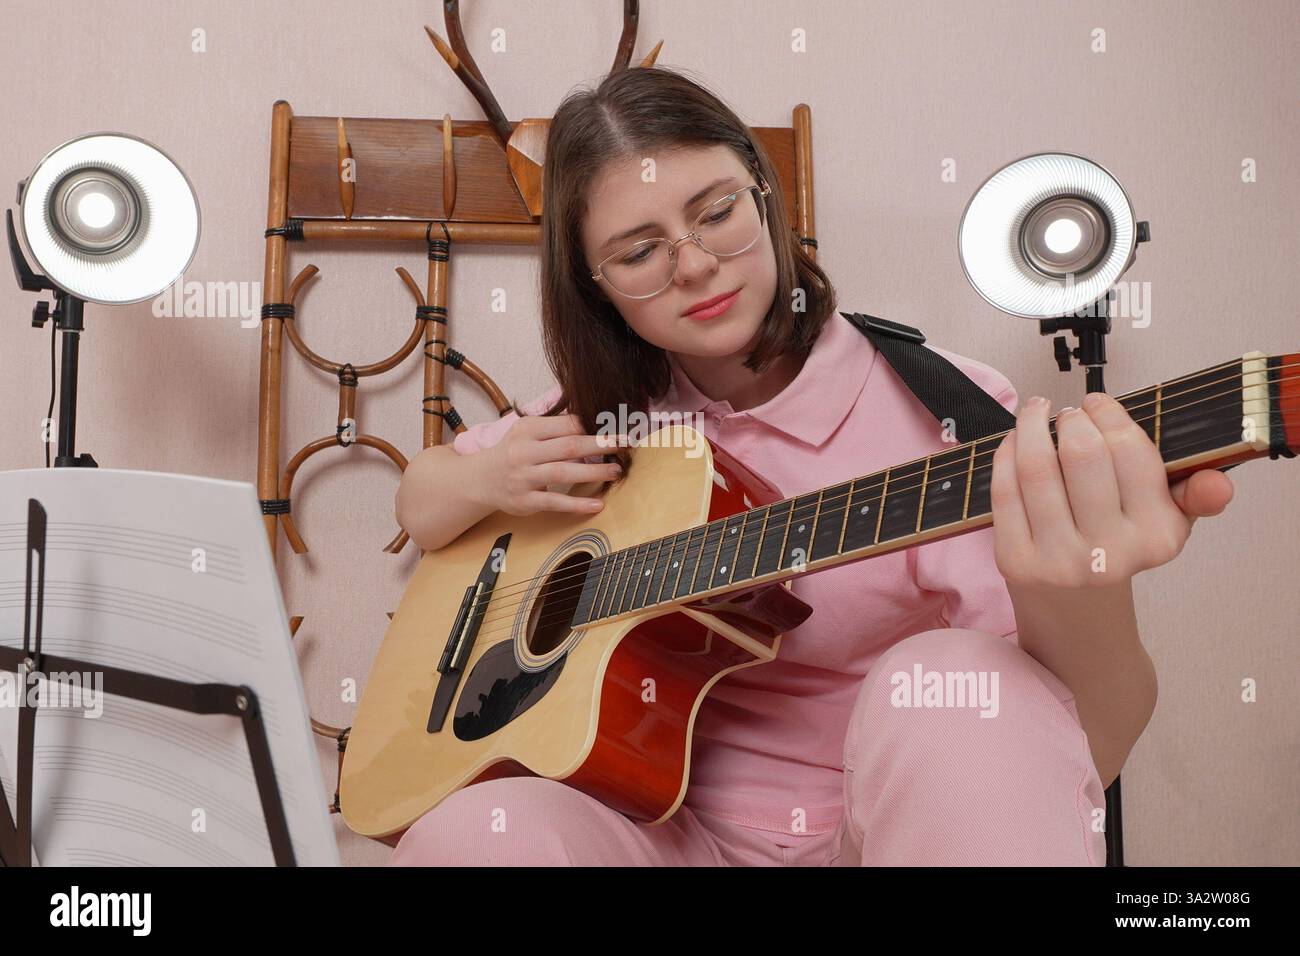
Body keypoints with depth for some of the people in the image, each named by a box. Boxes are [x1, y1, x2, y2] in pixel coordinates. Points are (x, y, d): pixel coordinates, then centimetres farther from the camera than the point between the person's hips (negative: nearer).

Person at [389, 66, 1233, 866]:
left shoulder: (945, 411, -12)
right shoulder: (608, 414, 4)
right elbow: (420, 501, 18)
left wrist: (1077, 612, -44)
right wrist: (486, 481, -7)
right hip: (672, 827, 3)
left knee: (956, 683, -35)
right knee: (471, 834, -30)